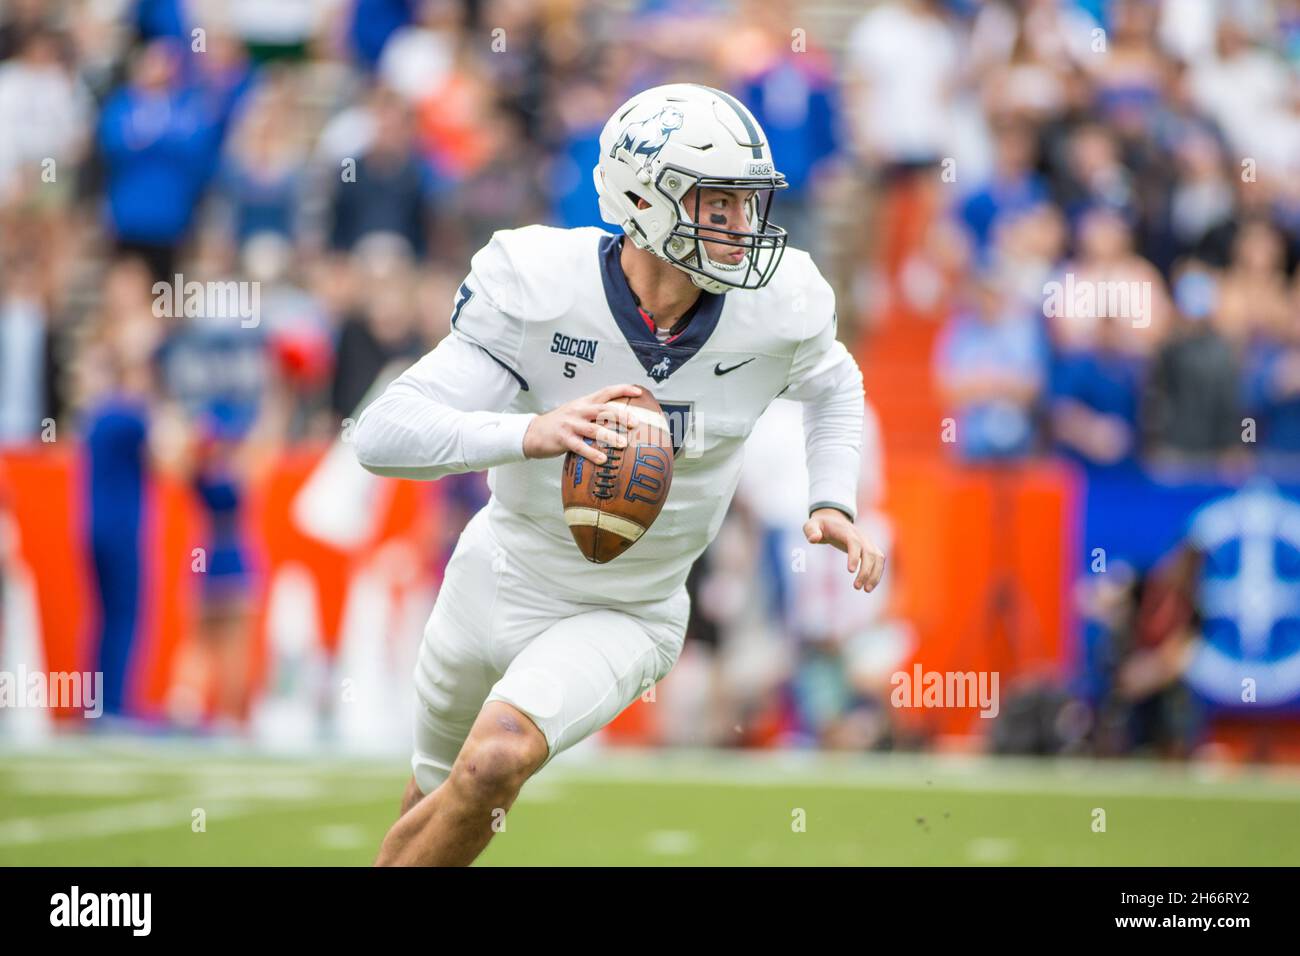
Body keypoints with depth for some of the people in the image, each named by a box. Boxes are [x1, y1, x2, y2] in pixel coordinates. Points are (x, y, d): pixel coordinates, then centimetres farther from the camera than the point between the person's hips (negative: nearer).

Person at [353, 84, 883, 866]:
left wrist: (834, 504, -5)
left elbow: (832, 384, 12)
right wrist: (528, 433, -48)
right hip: (502, 579, 0)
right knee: (439, 794, 20)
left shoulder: (775, 311, -16)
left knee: (495, 764, -26)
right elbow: (385, 434, -31)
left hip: (625, 617, 0)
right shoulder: (541, 291, -24)